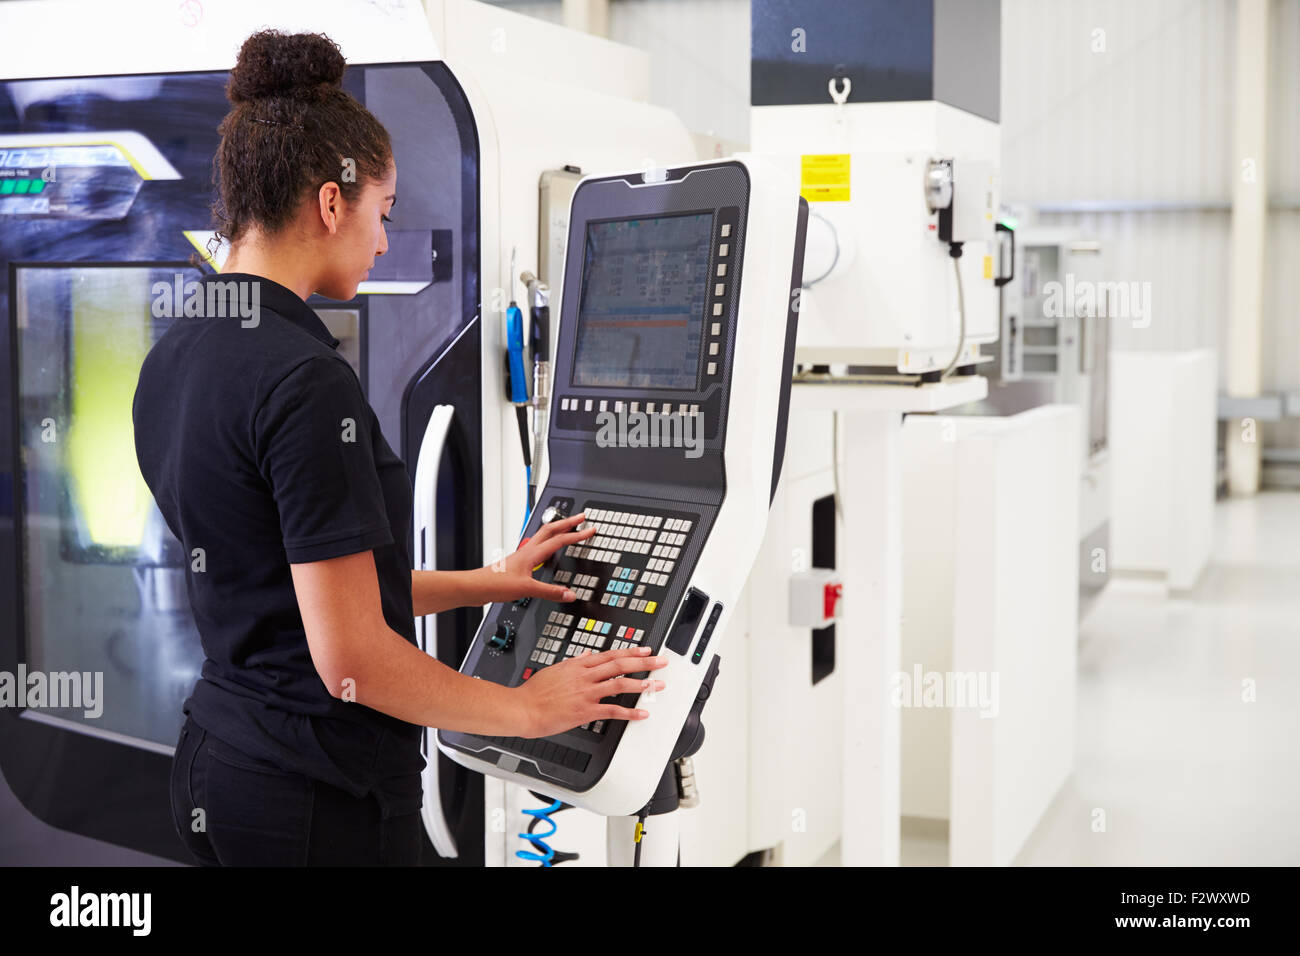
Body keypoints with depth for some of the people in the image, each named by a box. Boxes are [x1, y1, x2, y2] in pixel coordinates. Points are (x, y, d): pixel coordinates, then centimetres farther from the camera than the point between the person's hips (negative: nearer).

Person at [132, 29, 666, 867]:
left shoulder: (175, 358, 6)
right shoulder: (304, 379, -22)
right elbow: (351, 656, -23)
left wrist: (487, 583, 19)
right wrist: (528, 709, -8)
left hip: (216, 765, 9)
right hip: (319, 798, -9)